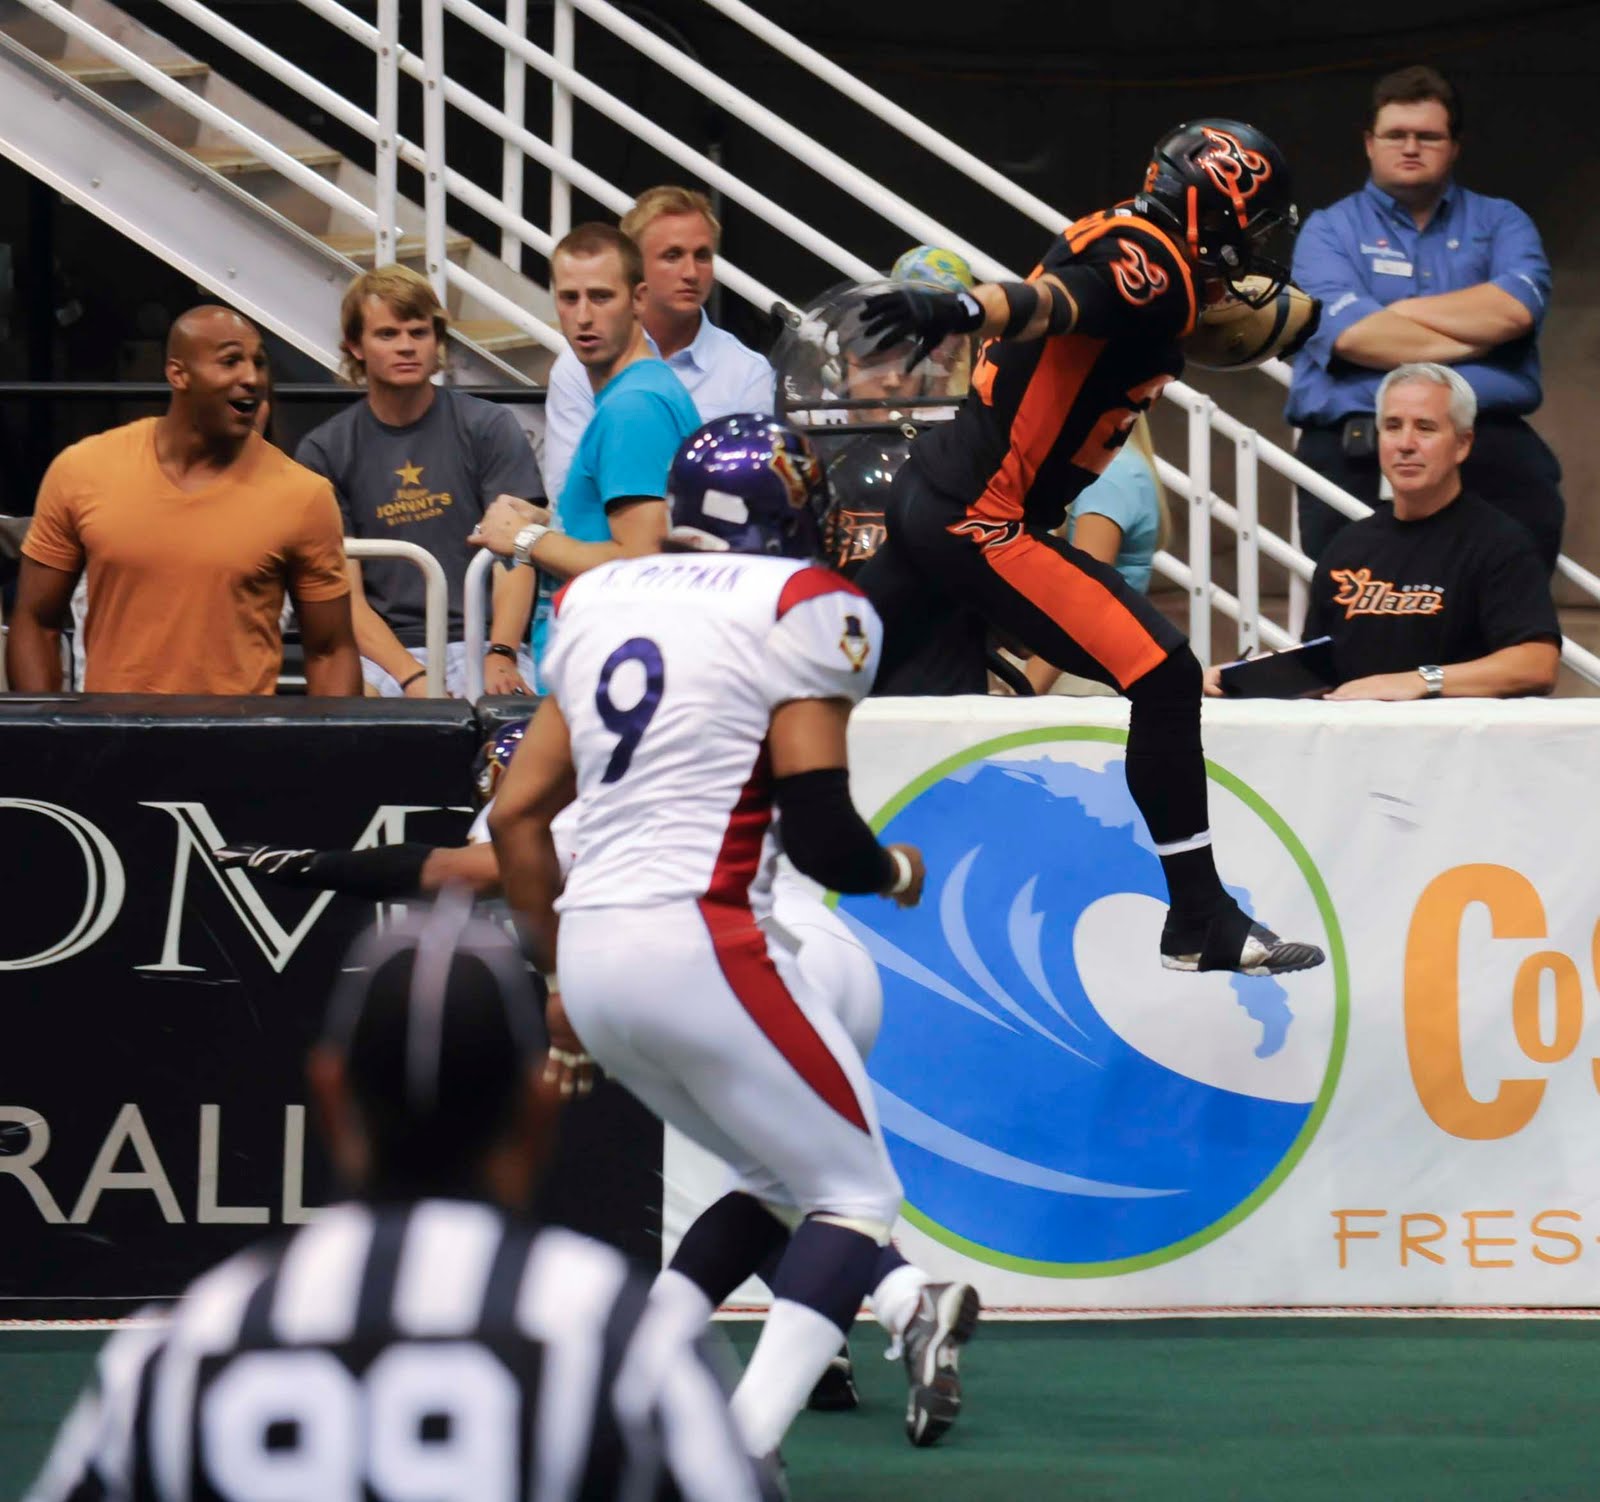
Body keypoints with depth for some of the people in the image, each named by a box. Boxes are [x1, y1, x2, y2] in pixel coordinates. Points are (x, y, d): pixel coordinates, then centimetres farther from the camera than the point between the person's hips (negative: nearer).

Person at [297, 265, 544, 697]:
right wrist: (412, 677, -16)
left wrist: (500, 657, -19)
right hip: (382, 652, 0)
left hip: (479, 642, 0)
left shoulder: (489, 428, 8)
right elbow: (344, 595, 1)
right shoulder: (324, 451, 7)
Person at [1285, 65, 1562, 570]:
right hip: (1354, 451, -1)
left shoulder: (1500, 223, 18)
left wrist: (1398, 311, 1)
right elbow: (1348, 333, -6)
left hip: (1490, 447, 1)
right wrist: (1477, 339, -2)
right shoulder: (1329, 230, 13)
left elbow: (1515, 310, -3)